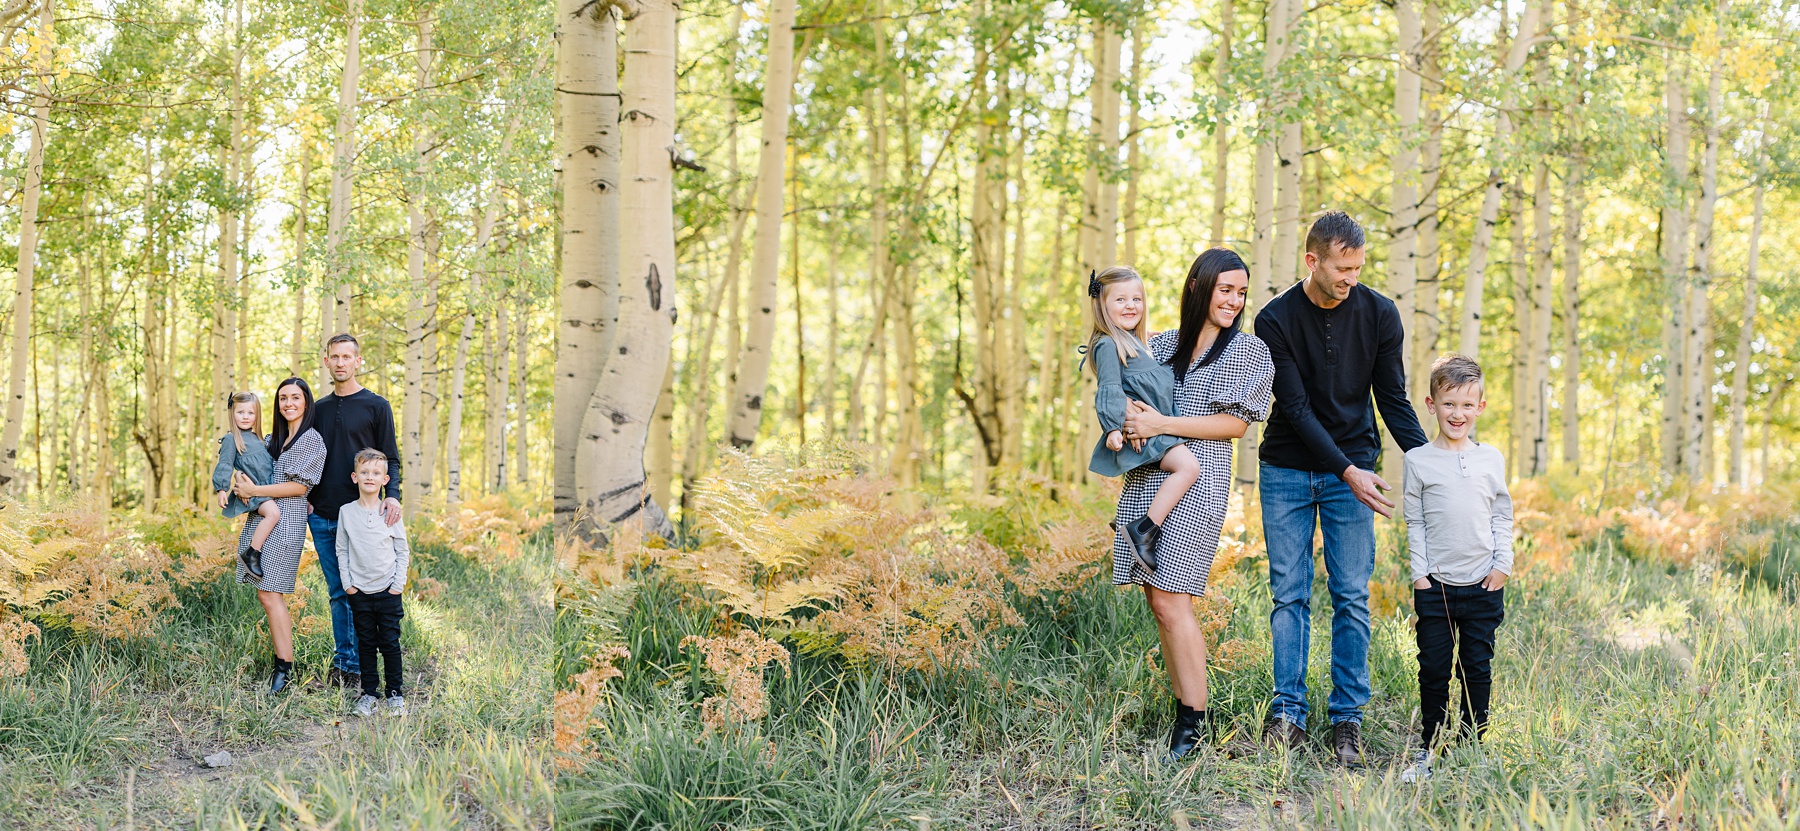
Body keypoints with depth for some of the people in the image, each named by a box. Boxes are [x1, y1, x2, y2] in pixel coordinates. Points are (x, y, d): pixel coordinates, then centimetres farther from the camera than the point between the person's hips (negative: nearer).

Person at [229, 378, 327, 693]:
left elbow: (300, 486, -11)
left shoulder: (312, 439, -5)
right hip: (260, 520, 8)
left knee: (269, 594, -12)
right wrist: (237, 477, 5)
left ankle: (285, 668, -8)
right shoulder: (273, 439, 19)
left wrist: (254, 490, -9)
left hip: (285, 522, -8)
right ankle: (282, 661, 7)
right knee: (267, 594, 3)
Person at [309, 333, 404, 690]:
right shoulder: (318, 409, 13)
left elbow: (390, 459, -3)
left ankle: (356, 664, 4)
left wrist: (392, 495, -20)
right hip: (322, 516, 4)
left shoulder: (376, 406, -1)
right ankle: (343, 660, 16)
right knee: (338, 592, 9)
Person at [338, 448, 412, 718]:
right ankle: (369, 693, 16)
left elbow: (402, 552, 3)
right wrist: (347, 583, -1)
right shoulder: (346, 512, 1)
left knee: (390, 643, 1)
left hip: (388, 591, -1)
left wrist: (398, 585, -4)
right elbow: (342, 551, 6)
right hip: (359, 592, 1)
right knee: (366, 643, 7)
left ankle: (395, 693, 12)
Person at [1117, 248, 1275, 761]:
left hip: (1198, 482, -5)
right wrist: (1126, 422, -1)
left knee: (1172, 601, -13)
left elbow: (1235, 423, -5)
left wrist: (1162, 424, -11)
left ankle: (1196, 721, -6)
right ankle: (1184, 711, 9)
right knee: (1156, 600, 3)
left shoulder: (1247, 350, 3)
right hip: (1147, 478, 5)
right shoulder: (1163, 345, 16)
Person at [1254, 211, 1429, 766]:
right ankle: (1288, 715, 5)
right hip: (1287, 472, -1)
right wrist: (1348, 471, -24)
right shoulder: (1276, 320, -12)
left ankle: (1347, 719, 4)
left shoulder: (1379, 315, -6)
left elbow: (1393, 401, -2)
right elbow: (1296, 408, -15)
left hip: (1352, 470, 1)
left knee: (1351, 596, -2)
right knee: (1289, 594, 0)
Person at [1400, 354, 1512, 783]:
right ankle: (1428, 748, 12)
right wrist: (1419, 574, -3)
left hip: (1484, 586, 1)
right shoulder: (1418, 460, 0)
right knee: (1434, 670, 2)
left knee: (1477, 669, 6)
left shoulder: (1491, 459, 6)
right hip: (1436, 586, -1)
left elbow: (1503, 517, 10)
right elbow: (1414, 523, 2)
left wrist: (1502, 566, 1)